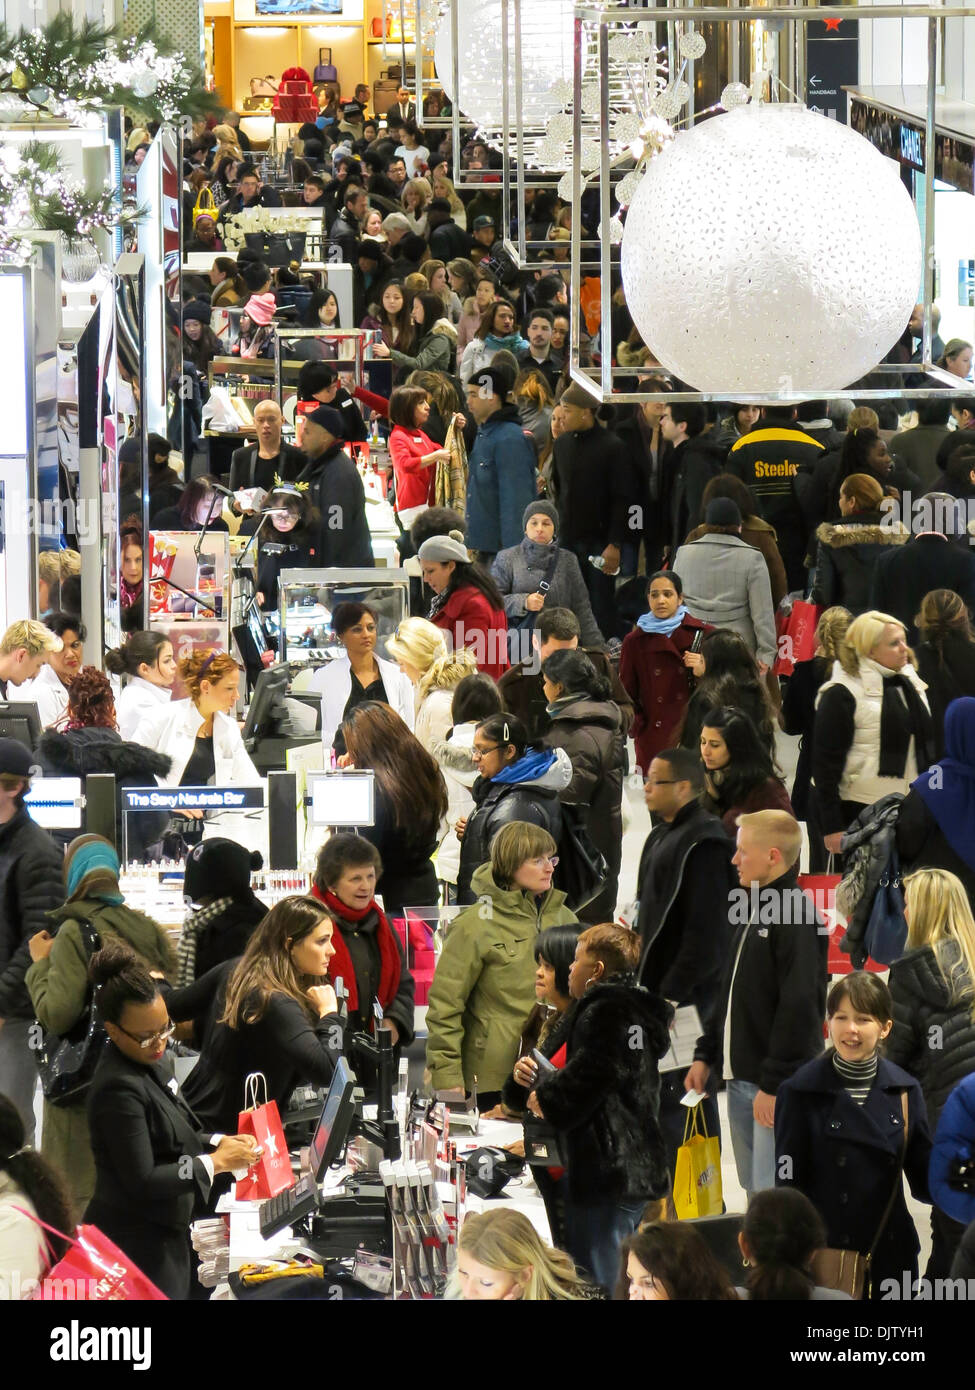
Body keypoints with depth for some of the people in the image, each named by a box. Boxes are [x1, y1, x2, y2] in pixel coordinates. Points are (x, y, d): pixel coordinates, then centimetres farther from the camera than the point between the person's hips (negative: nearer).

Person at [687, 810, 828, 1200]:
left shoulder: (798, 916, -15)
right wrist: (705, 1054, 17)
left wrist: (773, 1083, -21)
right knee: (755, 1192, 13)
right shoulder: (749, 910, 15)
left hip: (780, 1082, -10)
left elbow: (799, 1008, -20)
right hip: (741, 1078, 10)